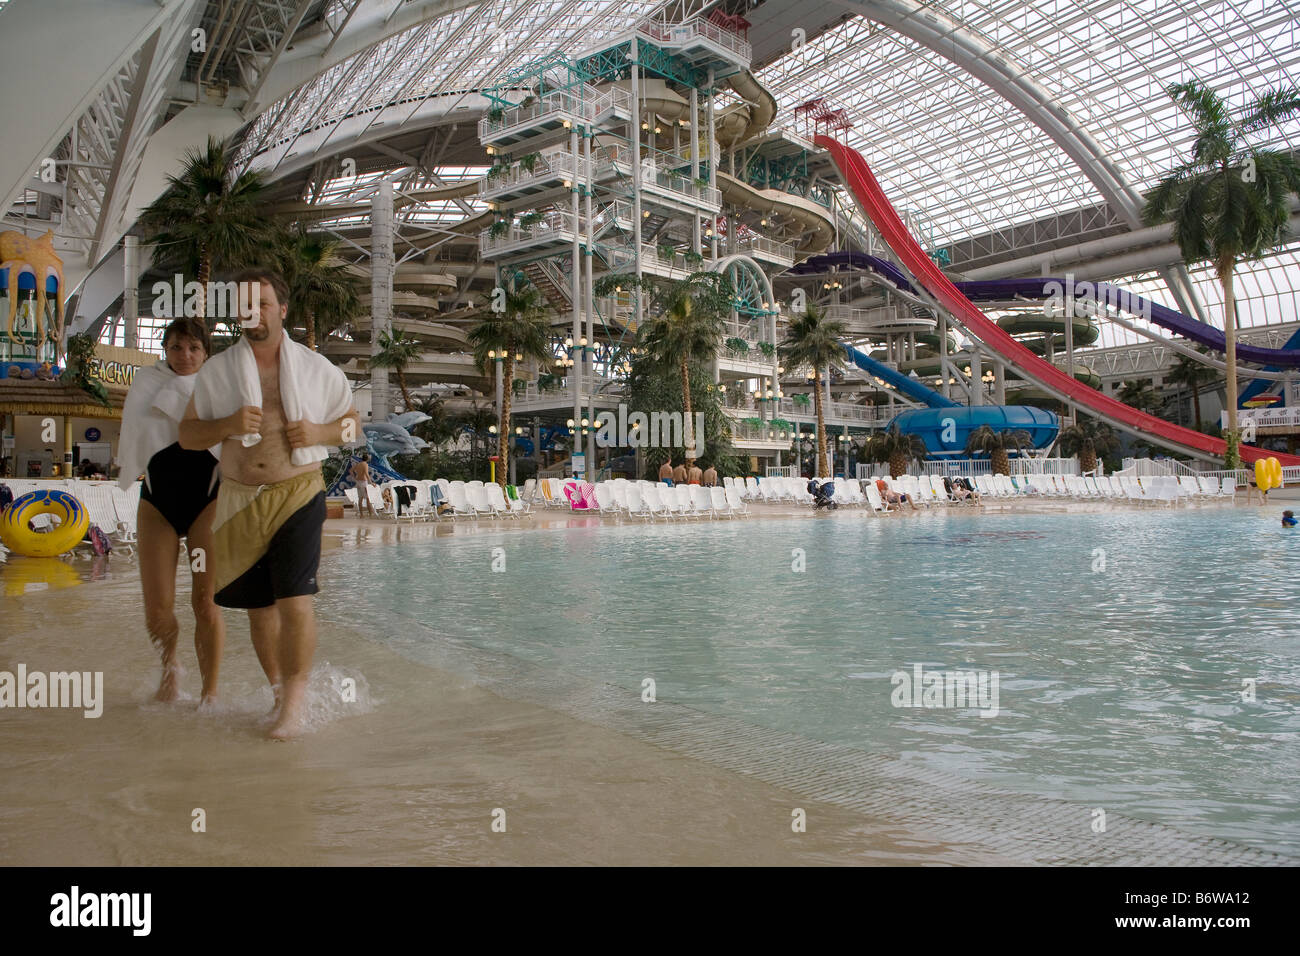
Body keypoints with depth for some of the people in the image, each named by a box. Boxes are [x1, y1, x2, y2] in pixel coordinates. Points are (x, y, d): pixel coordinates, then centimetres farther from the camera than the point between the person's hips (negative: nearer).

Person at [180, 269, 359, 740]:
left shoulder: (316, 368, 4)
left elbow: (353, 423, 12)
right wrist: (228, 425, -11)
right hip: (240, 501, 3)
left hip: (299, 493, -3)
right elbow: (187, 433, 9)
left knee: (294, 596, -14)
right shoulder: (216, 370, 7)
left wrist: (320, 433, -9)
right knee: (257, 604, 9)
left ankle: (295, 700, -4)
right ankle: (278, 690, 25)